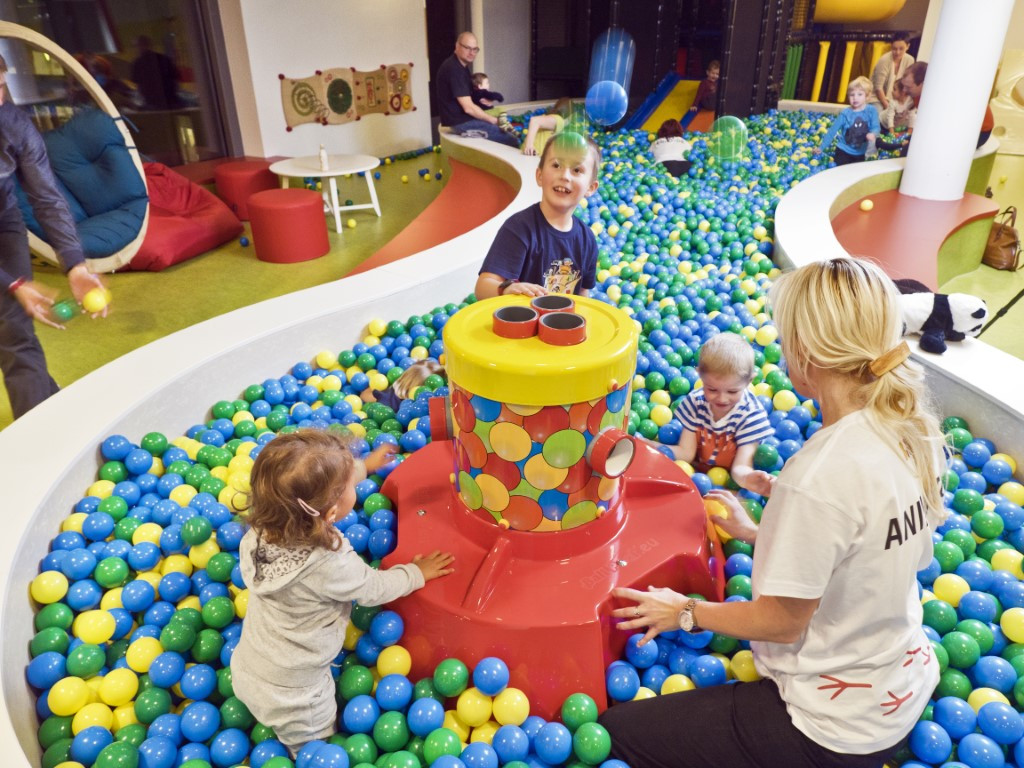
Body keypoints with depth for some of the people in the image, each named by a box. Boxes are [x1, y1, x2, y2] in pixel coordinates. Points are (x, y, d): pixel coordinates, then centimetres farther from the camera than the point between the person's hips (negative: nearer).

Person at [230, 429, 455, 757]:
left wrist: (364, 465, 15)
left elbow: (316, 485, 1)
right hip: (292, 697, -5)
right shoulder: (330, 565, -37)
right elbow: (375, 588, -16)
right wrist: (416, 573, 3)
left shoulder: (264, 527, -19)